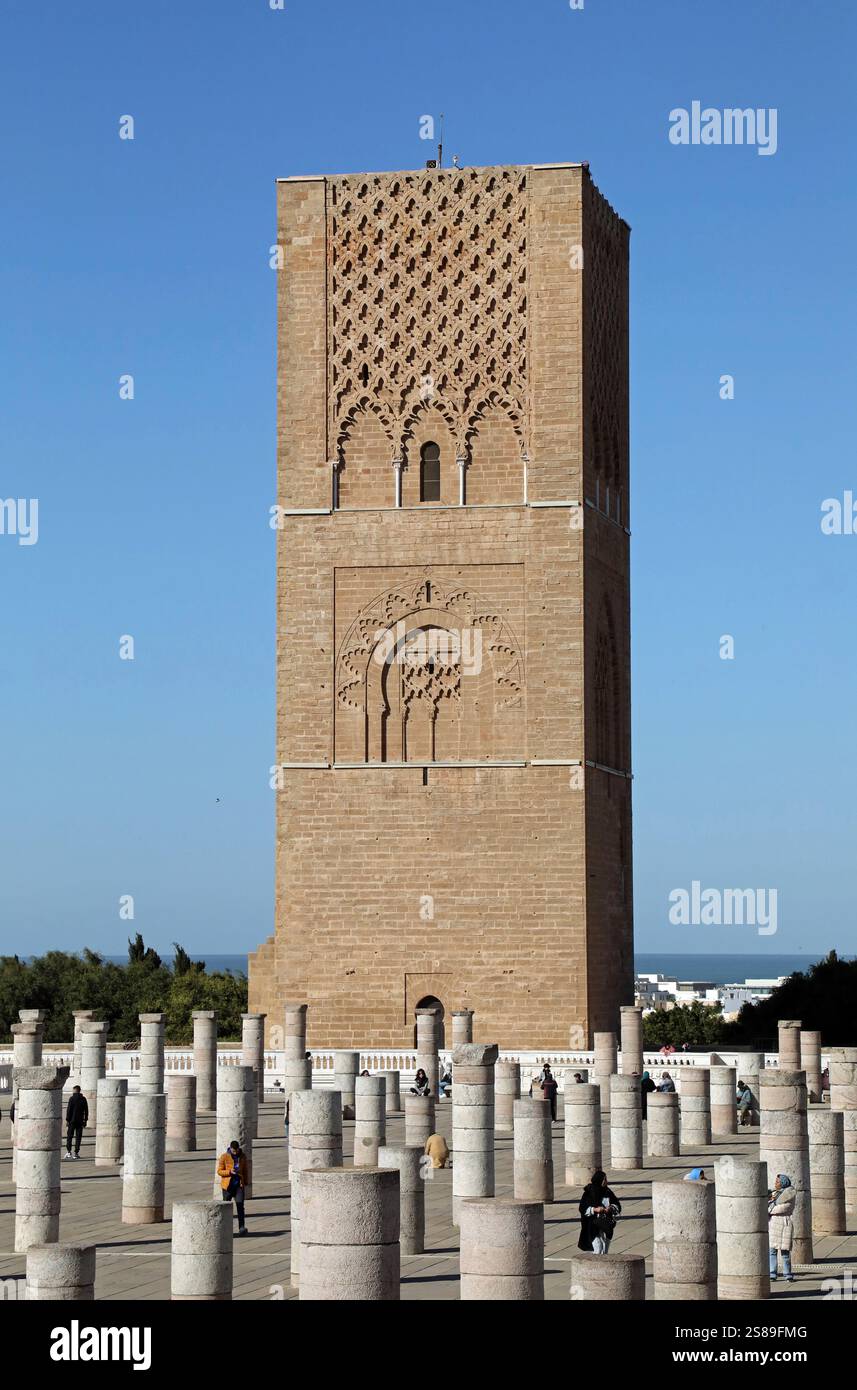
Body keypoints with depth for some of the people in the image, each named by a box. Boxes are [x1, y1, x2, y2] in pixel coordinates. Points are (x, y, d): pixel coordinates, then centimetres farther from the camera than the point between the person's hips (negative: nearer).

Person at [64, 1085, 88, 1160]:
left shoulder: (72, 1098, -8)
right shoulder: (83, 1099, 3)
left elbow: (69, 1110, -9)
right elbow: (86, 1111, 6)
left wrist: (67, 1120, -5)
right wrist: (85, 1120, 13)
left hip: (72, 1120, -3)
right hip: (80, 1121, 3)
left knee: (69, 1136, 6)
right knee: (78, 1137, 5)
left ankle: (68, 1151, -1)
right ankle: (76, 1153, 2)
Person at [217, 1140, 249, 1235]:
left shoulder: (243, 1156, 6)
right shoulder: (224, 1157, -3)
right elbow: (219, 1171, -2)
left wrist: (245, 1183, 13)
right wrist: (229, 1172, -19)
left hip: (239, 1185, 1)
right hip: (228, 1185, -1)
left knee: (240, 1205, -12)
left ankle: (241, 1228, -18)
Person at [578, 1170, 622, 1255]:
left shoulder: (607, 1192, 6)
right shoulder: (589, 1193, -7)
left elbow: (617, 1205, 11)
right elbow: (582, 1208, -8)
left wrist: (611, 1208, -10)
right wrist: (595, 1209, -20)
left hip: (606, 1225, 5)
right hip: (594, 1225, -5)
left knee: (605, 1250, 8)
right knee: (598, 1248, -14)